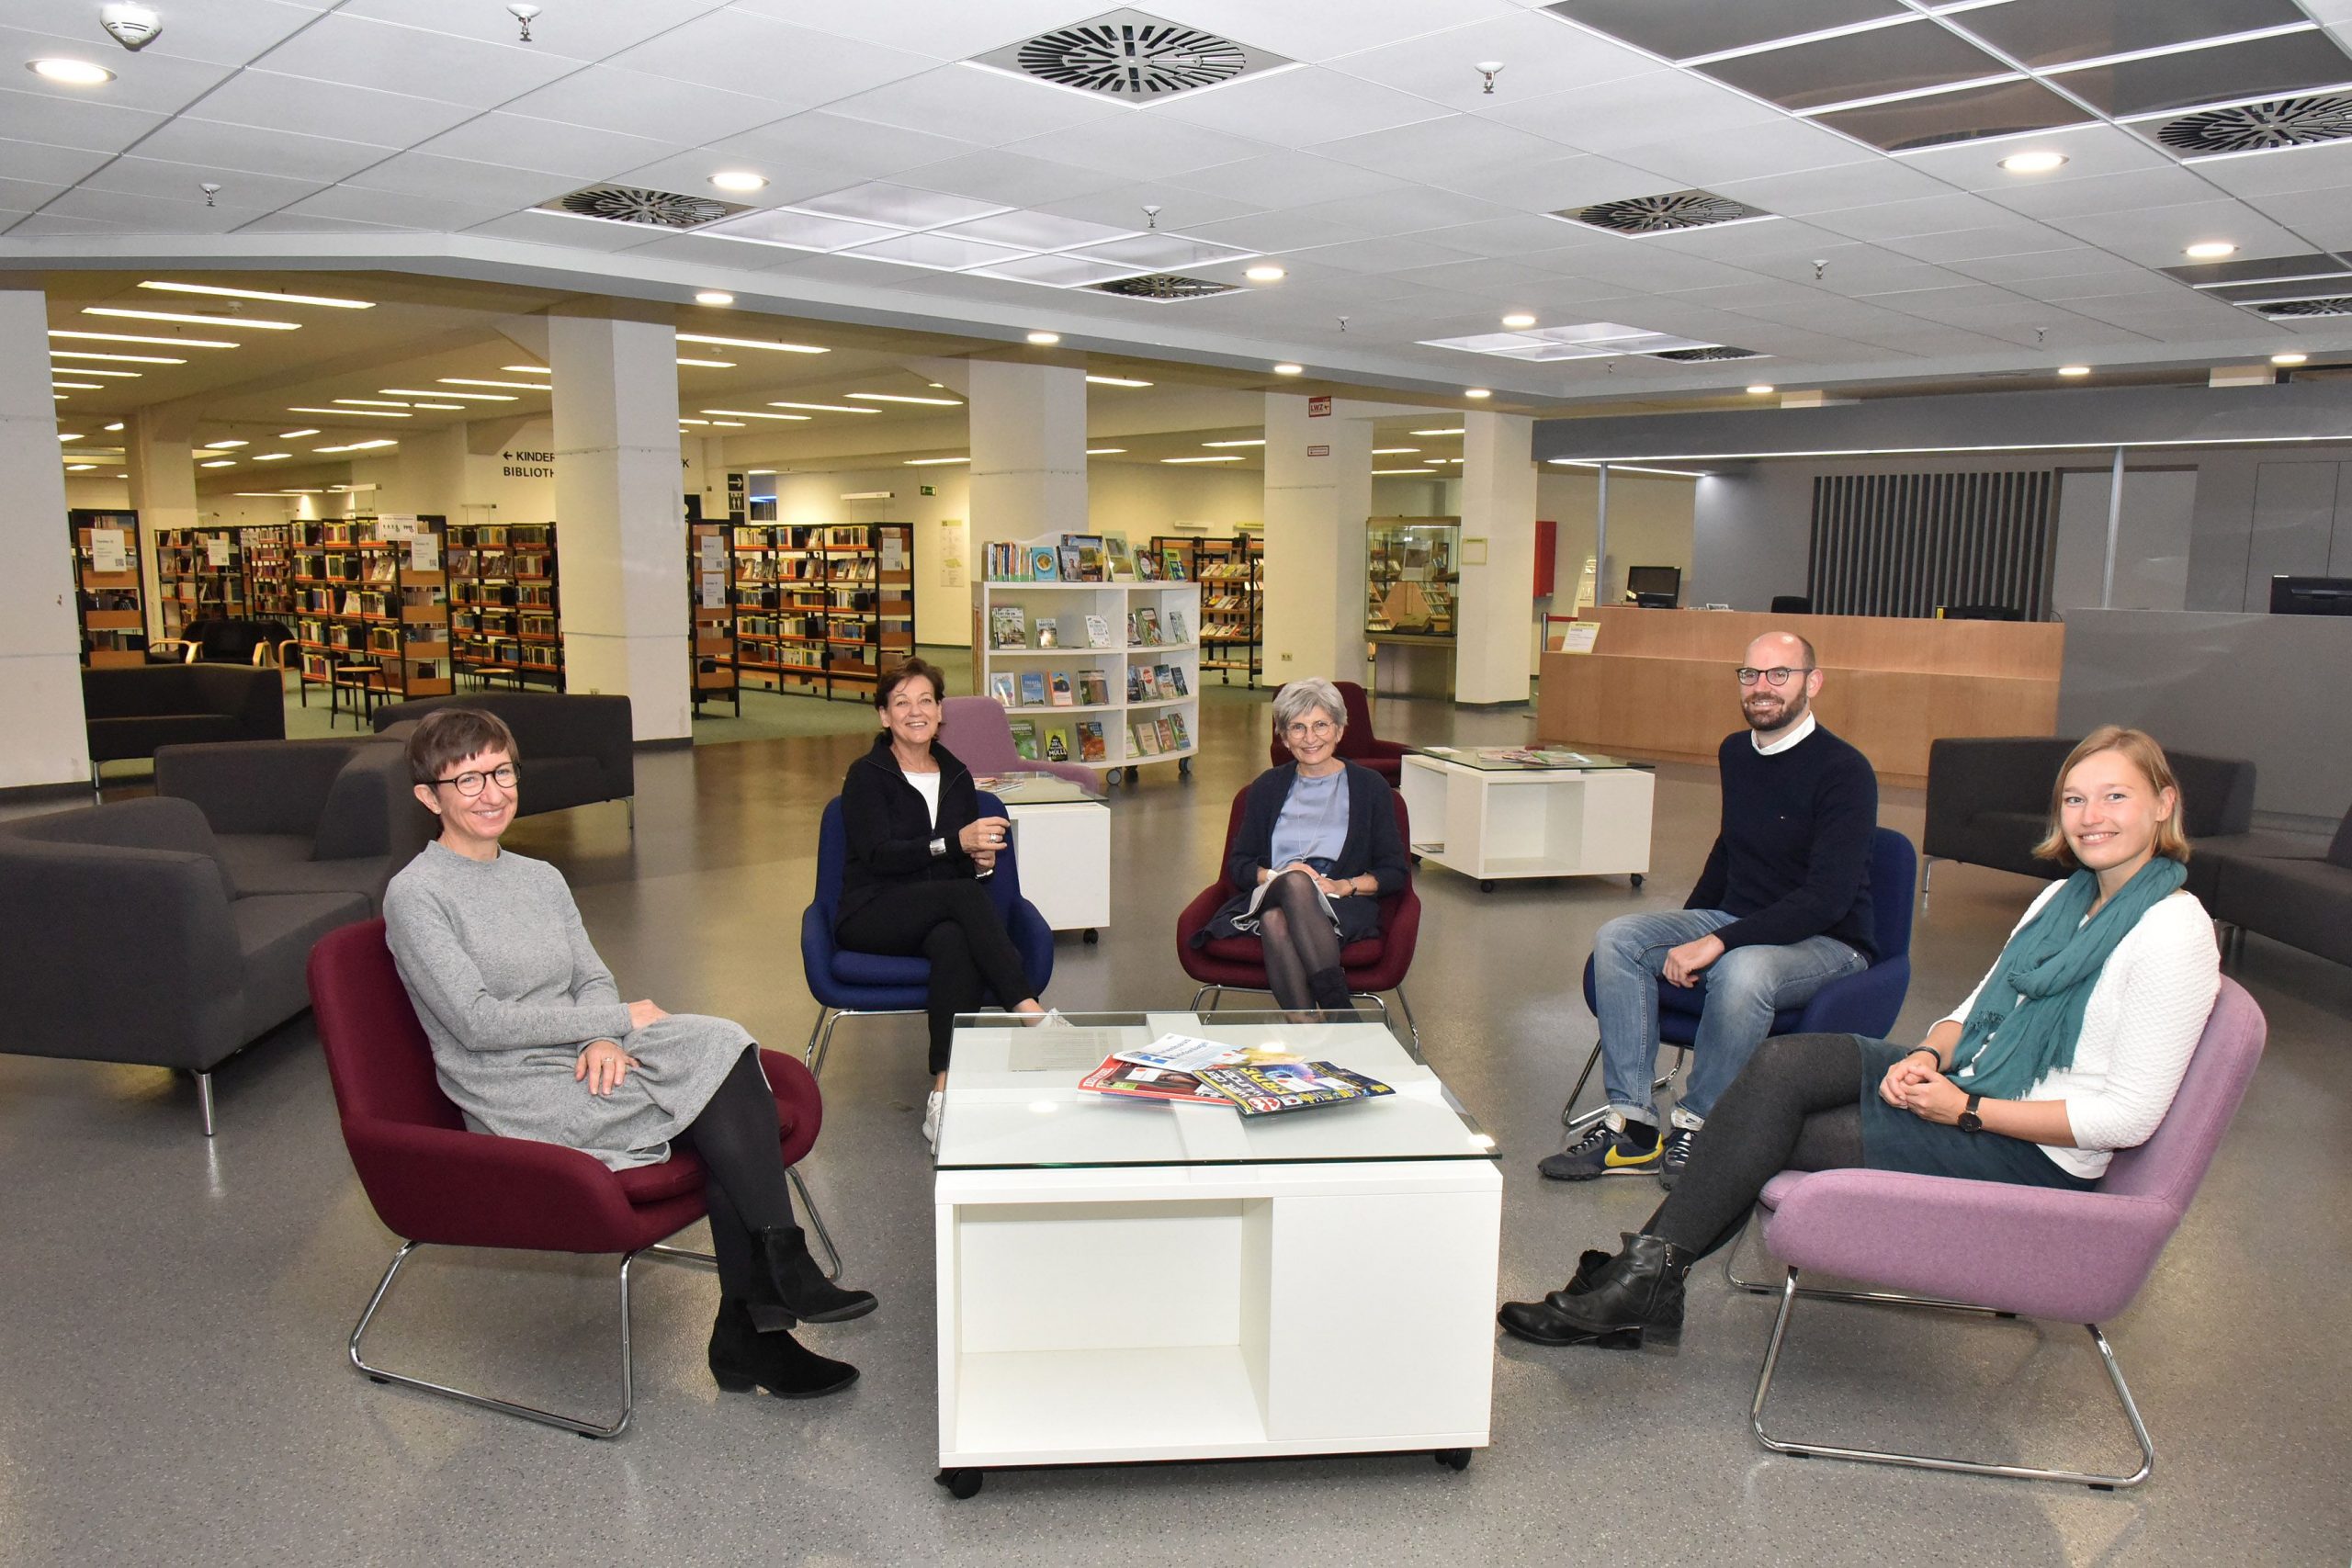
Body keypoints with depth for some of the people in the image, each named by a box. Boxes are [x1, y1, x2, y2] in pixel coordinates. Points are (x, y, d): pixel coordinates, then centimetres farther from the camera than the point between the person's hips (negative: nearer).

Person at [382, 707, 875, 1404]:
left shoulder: (541, 878, 19)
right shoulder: (415, 895, -4)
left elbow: (594, 979, 11)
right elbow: (477, 1022, -13)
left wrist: (605, 1041, -13)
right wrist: (622, 1020, -12)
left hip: (585, 1063, 6)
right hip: (519, 1099, -6)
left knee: (724, 1045, -24)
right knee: (720, 1058, -24)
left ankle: (747, 1330, -23)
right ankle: (782, 1270, -17)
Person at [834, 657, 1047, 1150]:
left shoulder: (957, 776, 16)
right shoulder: (867, 775, 1)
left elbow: (975, 852, 21)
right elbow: (878, 855, -14)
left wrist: (982, 858, -5)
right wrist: (954, 842, -25)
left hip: (943, 916, 4)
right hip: (872, 916, -3)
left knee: (955, 942, -36)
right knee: (965, 896, -34)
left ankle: (945, 1091, -40)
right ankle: (1029, 1011, -37)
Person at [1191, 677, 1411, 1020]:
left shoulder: (1369, 787, 13)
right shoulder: (1267, 787, 20)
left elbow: (1396, 871, 8)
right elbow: (1238, 865, 16)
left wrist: (1344, 885, -11)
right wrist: (1275, 875, -7)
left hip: (1343, 908, -2)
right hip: (1269, 899, 2)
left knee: (1278, 919, -38)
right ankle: (1339, 1009, -46)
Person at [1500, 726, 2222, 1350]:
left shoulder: (2174, 932, -14)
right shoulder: (2065, 897, 12)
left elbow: (2128, 1116, -19)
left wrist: (1966, 1110, -20)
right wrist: (1930, 1056, -6)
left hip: (2036, 1157, -8)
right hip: (1963, 1085, 8)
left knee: (1772, 1134, -20)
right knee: (1781, 1064, -18)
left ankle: (1644, 1283, -6)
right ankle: (1645, 1270, -19)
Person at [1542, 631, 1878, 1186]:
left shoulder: (1844, 771, -16)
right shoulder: (1735, 753, 8)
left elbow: (1827, 898, -24)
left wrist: (1718, 942, -31)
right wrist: (1685, 928, 14)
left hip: (1825, 942, -7)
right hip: (1734, 921, 7)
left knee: (1741, 970, -39)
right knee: (1618, 938, -16)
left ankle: (1696, 1125, -17)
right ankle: (1632, 1123, -19)